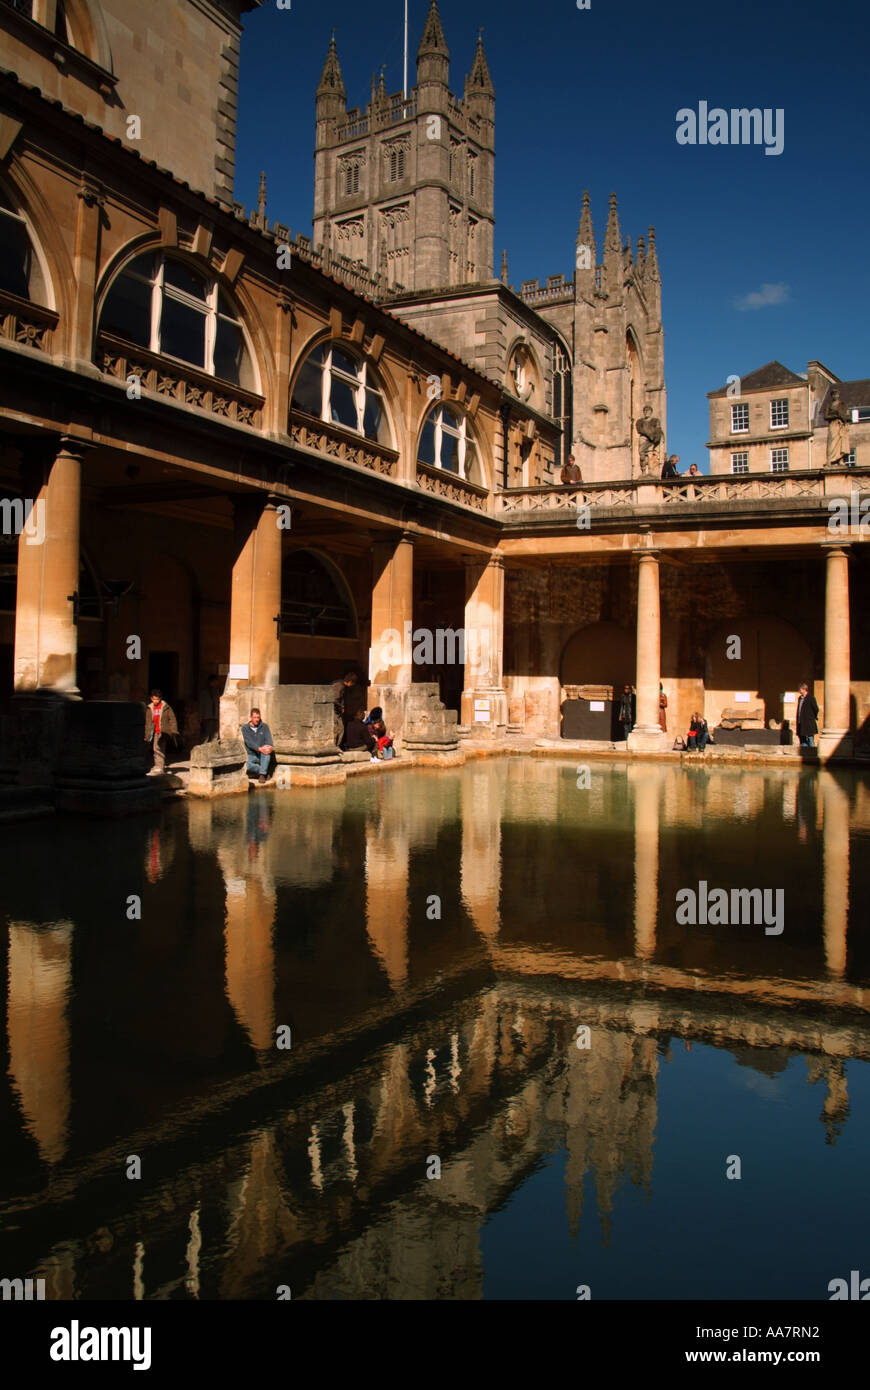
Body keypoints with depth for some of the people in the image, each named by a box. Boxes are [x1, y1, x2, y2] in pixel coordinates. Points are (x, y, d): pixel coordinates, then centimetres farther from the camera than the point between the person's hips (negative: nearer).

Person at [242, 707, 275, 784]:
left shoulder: (264, 726, 4)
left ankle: (262, 774, -28)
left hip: (263, 755, 1)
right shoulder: (245, 728, -1)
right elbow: (249, 742, -14)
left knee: (267, 751, -35)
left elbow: (268, 738, -10)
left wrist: (269, 746, -35)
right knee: (247, 765, -35)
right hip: (252, 755, -1)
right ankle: (265, 772, -11)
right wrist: (259, 748, -32)